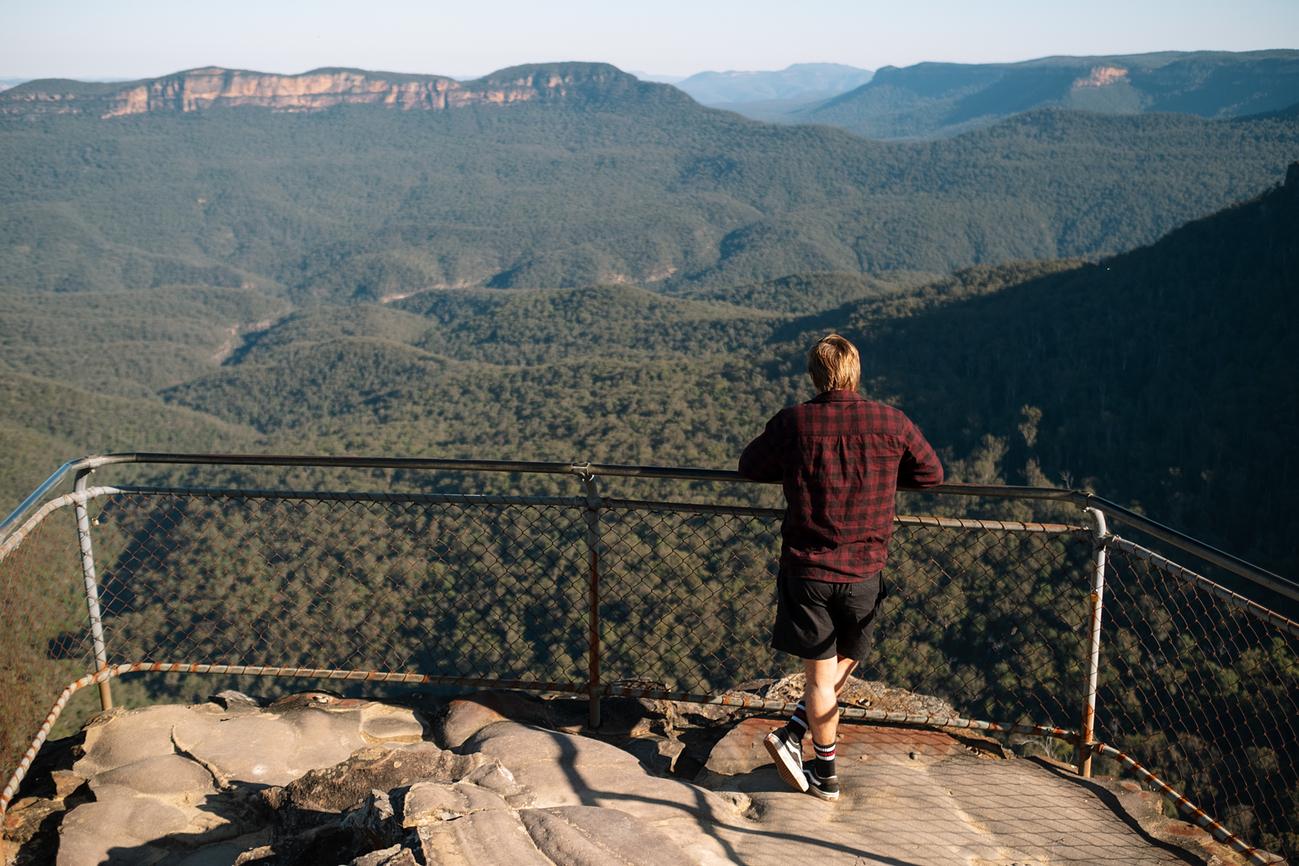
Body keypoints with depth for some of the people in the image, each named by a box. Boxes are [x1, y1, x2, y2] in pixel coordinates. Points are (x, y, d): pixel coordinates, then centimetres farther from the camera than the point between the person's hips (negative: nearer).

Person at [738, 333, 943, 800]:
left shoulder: (793, 422, -7)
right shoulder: (892, 423, -4)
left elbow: (750, 467, 8)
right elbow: (931, 473, 10)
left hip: (806, 567, -1)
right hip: (863, 570, 1)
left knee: (821, 675, 11)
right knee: (843, 664, 22)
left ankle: (826, 774, 19)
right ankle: (792, 736, 15)